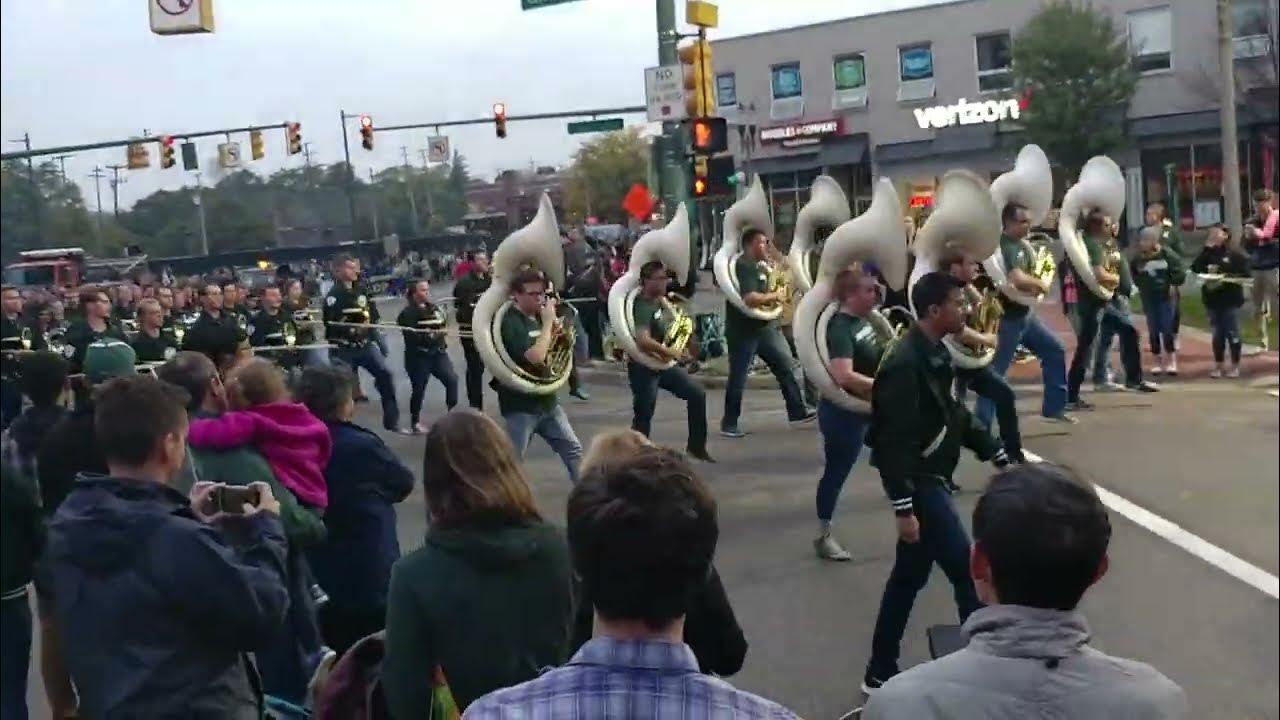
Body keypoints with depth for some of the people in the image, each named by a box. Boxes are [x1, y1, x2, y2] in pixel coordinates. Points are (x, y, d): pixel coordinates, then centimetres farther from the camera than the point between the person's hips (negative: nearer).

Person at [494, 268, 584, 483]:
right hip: (521, 405, -8)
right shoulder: (510, 322, -19)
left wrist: (552, 323, 0)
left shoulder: (537, 317, 7)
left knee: (573, 450, 12)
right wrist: (548, 322, -20)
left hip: (546, 400, 8)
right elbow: (536, 357, -31)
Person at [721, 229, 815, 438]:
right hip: (743, 331, -9)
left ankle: (797, 412, 15)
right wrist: (773, 296, -17)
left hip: (765, 326, 9)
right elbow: (749, 299, -31)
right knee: (738, 379, 0)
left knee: (785, 366, 8)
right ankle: (729, 424, 10)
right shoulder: (744, 266, -18)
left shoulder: (758, 266, 13)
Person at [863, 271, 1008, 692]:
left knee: (909, 577, 16)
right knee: (968, 571, -5)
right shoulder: (906, 364, -22)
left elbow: (952, 415, 19)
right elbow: (894, 442, -24)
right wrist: (903, 507, -25)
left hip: (929, 476, 10)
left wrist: (997, 455, 18)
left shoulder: (935, 354, 8)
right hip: (917, 481, -10)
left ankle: (881, 674, 26)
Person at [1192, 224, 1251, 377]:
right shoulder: (1207, 253, 8)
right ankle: (1219, 365, 18)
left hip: (1230, 300, -4)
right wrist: (1206, 249, -10)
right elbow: (1195, 268, -6)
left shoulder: (1235, 254, -4)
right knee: (1217, 334, 10)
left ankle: (1235, 366, 11)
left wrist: (1230, 277, -22)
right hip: (1212, 299, 4)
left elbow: (1245, 274, -9)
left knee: (1232, 333, 1)